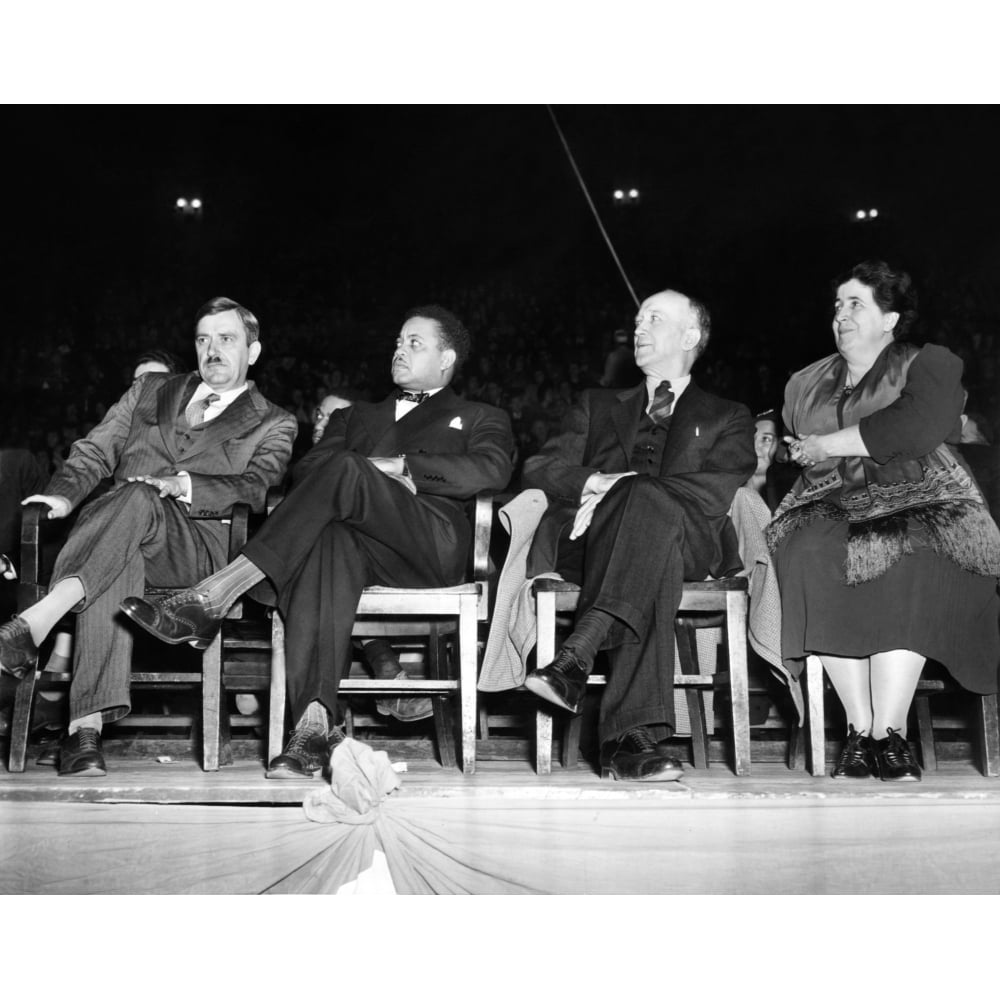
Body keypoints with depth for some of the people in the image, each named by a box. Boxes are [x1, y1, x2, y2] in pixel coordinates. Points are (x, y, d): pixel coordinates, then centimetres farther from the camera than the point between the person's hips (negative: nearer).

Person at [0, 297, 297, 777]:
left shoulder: (272, 425, 18)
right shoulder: (150, 390, 28)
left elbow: (254, 489, -1)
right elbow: (94, 451, 19)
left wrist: (182, 485, -18)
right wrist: (64, 494, -3)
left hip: (197, 548, -2)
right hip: (108, 528, 2)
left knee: (138, 498, -36)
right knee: (117, 560, -37)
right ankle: (87, 724, -48)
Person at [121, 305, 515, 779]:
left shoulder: (481, 419, 26)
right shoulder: (355, 416, 36)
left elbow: (491, 471, 1)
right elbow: (305, 470, 16)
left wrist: (398, 465, -5)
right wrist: (380, 480, -3)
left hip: (435, 543, -2)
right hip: (359, 547, 2)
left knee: (345, 470, -30)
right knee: (330, 540, -37)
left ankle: (214, 597, -37)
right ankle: (313, 722, -49)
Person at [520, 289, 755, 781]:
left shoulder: (727, 418, 26)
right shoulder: (599, 405, 34)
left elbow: (718, 491, 4)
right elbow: (538, 467, 17)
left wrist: (631, 488, -12)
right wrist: (593, 481, -7)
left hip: (688, 542, -1)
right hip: (592, 539, 1)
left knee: (648, 502, -38)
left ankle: (575, 660, -49)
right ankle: (634, 735, -49)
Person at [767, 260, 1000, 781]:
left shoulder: (930, 364, 10)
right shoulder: (803, 384, 26)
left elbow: (919, 427, -10)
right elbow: (792, 457, 29)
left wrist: (828, 445, -5)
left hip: (916, 504, -3)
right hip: (829, 505, 3)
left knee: (904, 558, -38)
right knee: (812, 552, -34)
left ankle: (889, 732, -35)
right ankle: (859, 728, -30)